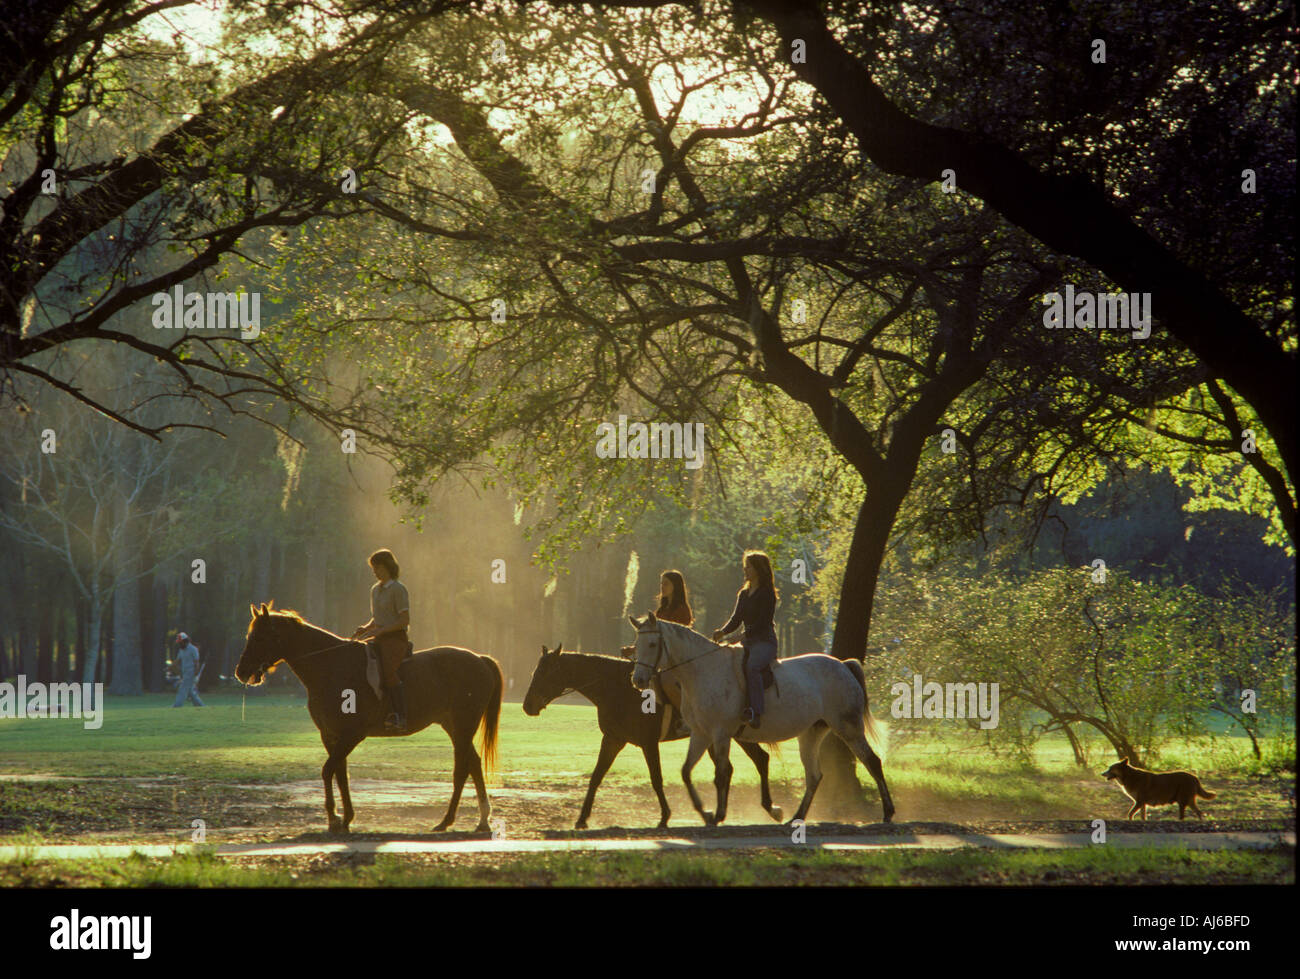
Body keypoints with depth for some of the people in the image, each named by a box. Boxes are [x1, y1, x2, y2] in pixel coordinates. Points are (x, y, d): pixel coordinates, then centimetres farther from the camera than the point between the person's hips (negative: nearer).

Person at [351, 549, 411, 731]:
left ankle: (400, 716, -34)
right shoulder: (375, 590, 18)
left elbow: (405, 620, -13)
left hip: (395, 639, -9)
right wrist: (365, 628, 7)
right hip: (379, 640, 9)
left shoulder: (398, 589, -8)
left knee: (388, 672, -29)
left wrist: (379, 630, -18)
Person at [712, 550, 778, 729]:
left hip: (765, 641, -9)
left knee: (751, 666, -35)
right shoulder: (743, 594, 18)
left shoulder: (766, 593, -7)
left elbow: (764, 621, -15)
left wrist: (743, 635, -24)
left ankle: (755, 713, -43)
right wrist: (723, 632, -6)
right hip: (747, 641, 9)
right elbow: (736, 618, 13)